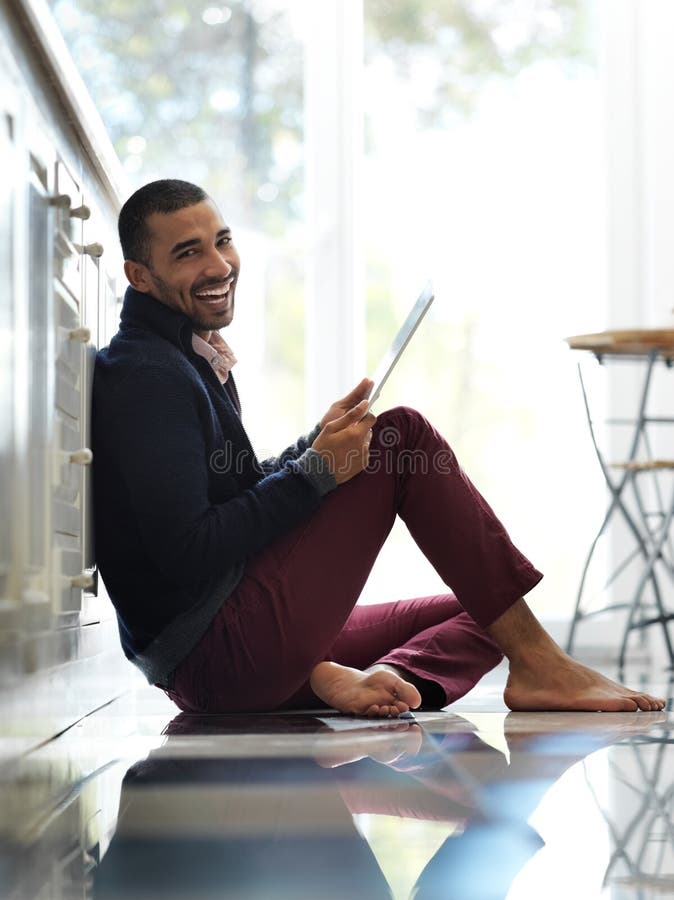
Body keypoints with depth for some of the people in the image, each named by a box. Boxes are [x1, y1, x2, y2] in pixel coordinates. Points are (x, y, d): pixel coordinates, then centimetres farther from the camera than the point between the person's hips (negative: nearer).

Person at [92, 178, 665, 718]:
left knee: (479, 613, 13)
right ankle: (538, 664, -13)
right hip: (217, 654, -10)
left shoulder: (193, 359, 19)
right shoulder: (146, 377, -13)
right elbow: (186, 555, -21)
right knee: (402, 434, -12)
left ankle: (356, 679, -16)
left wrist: (316, 446, 6)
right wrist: (315, 470, -18)